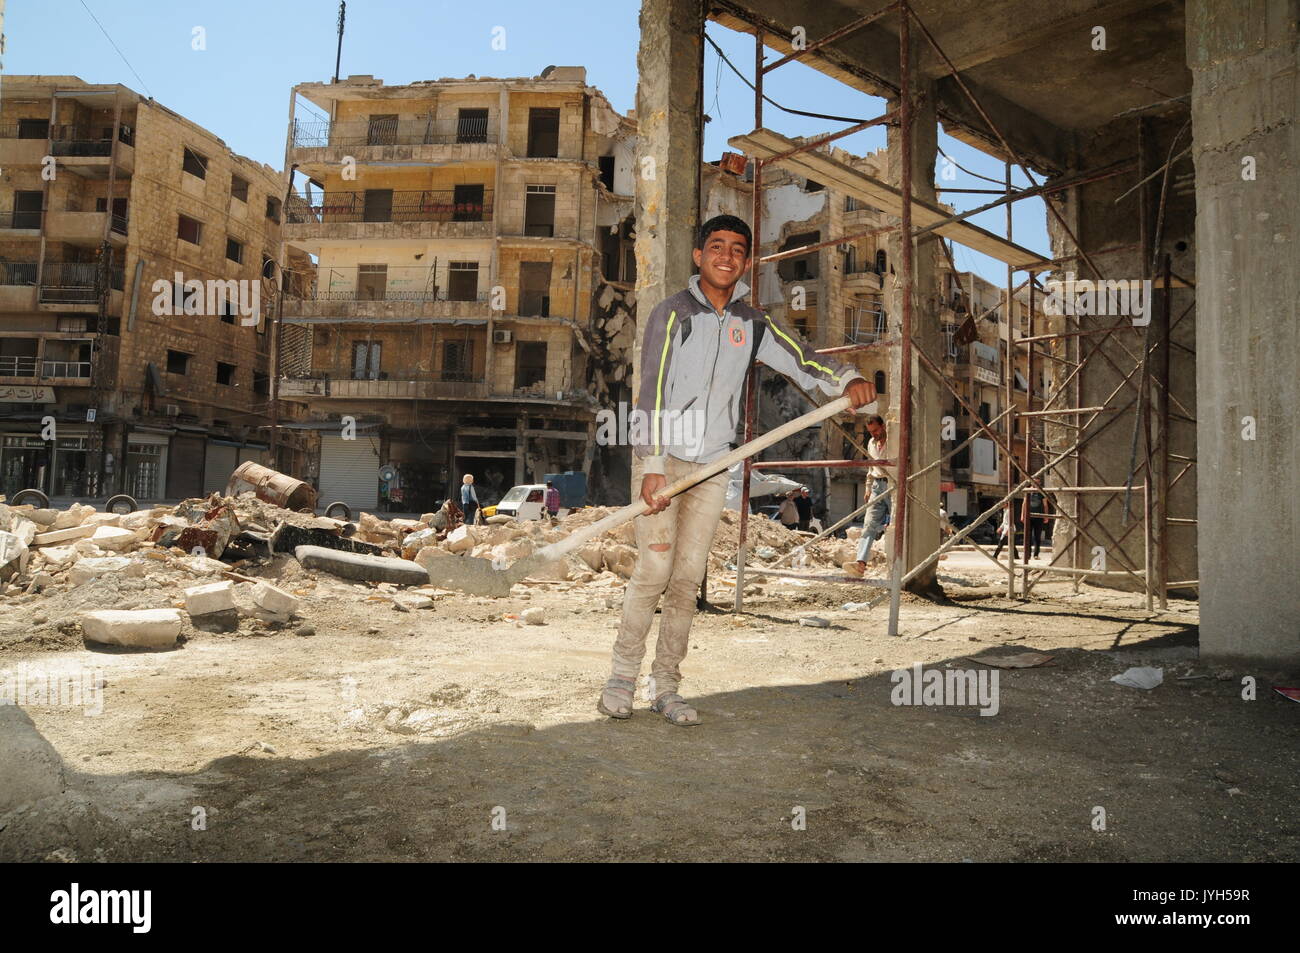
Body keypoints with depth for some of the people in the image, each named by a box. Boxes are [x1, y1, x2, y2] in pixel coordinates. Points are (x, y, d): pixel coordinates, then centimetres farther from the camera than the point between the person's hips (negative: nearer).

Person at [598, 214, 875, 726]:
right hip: (665, 458, -4)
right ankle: (621, 678, 4)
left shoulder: (753, 324, 10)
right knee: (653, 570, -10)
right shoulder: (673, 313, -4)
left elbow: (801, 359, 2)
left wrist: (848, 379, -19)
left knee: (688, 579, 4)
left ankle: (666, 687, 13)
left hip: (713, 467, 4)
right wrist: (653, 467, -19)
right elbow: (652, 393, -11)